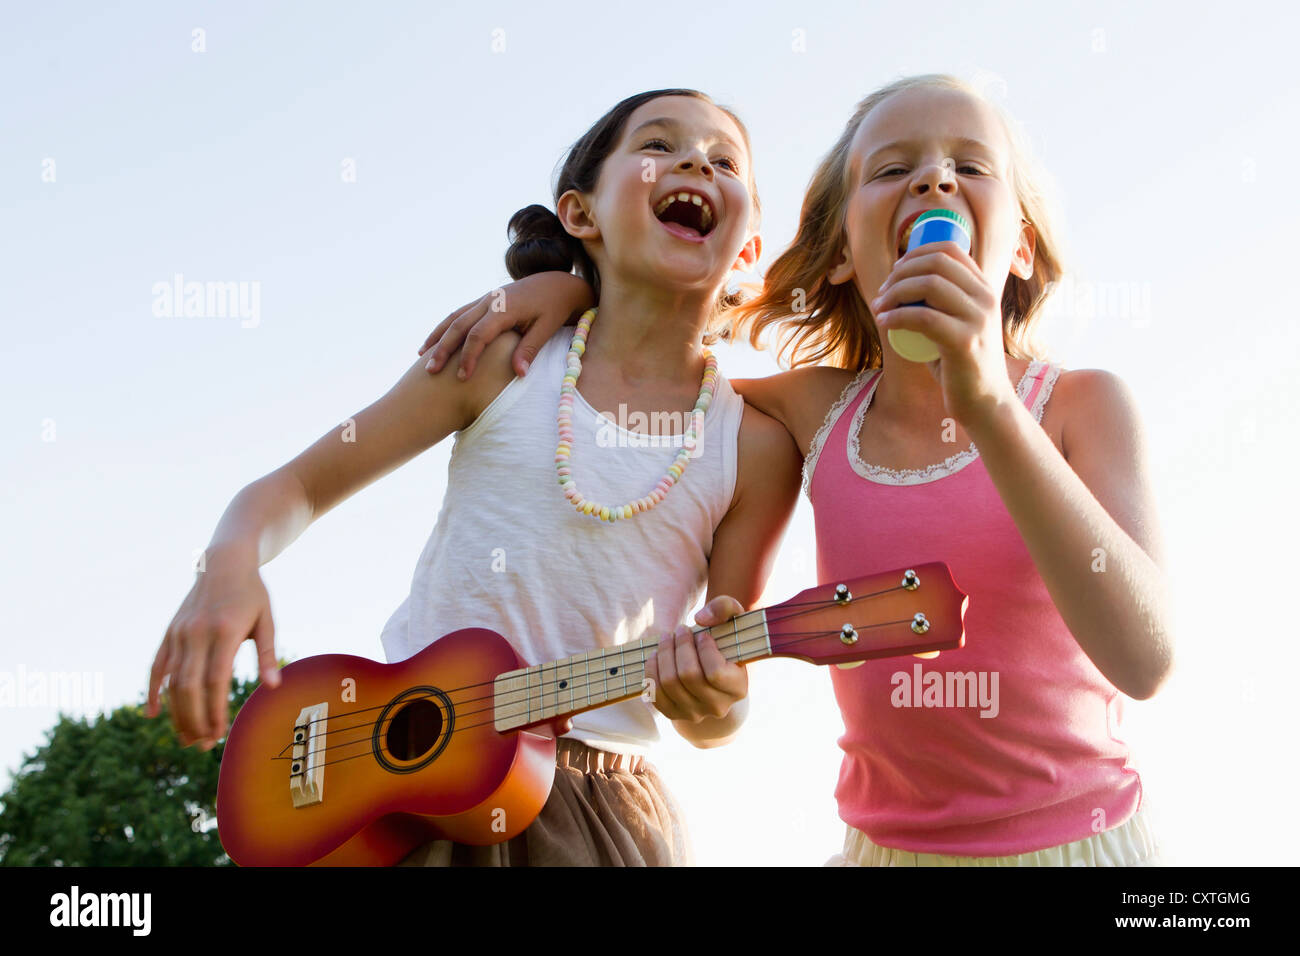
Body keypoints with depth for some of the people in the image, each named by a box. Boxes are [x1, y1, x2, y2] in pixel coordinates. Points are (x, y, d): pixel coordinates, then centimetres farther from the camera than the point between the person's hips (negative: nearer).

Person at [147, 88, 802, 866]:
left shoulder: (757, 444, -3)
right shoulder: (504, 358, -4)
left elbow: (715, 723, 2)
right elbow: (297, 487, 3)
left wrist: (712, 703, -22)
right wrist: (232, 563, -18)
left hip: (595, 809, 1)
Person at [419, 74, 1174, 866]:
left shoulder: (1082, 404, -10)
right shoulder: (819, 410, -1)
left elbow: (1144, 660, -25)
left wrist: (988, 404, -31)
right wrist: (577, 282, 0)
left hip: (1075, 839, -3)